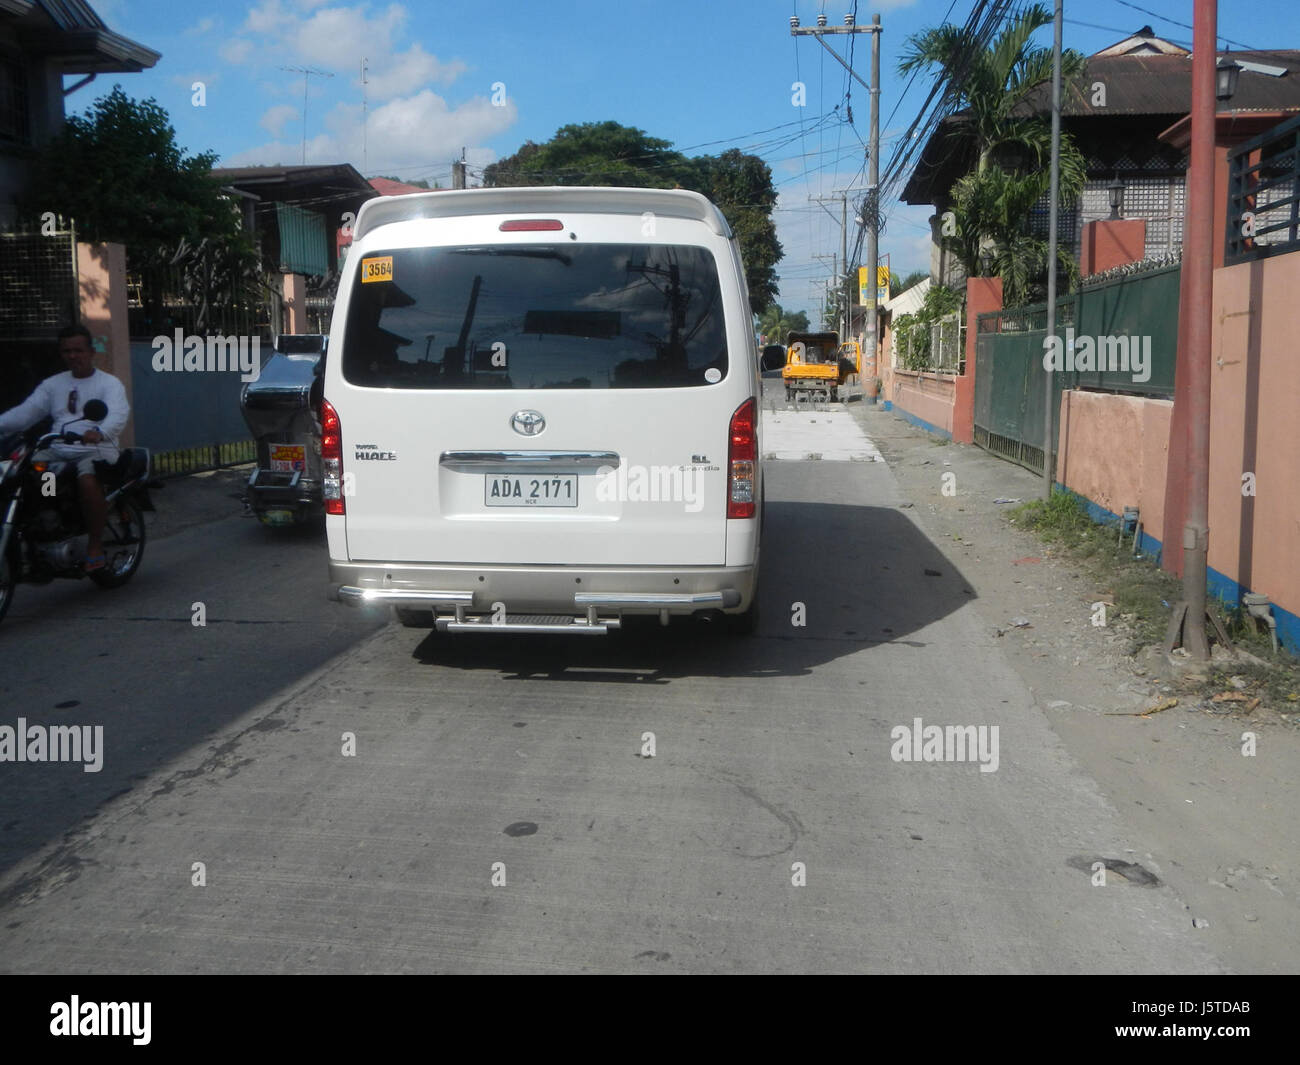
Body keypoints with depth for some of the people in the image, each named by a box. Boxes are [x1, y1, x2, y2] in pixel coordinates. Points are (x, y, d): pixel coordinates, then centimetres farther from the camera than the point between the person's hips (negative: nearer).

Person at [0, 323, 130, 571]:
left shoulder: (109, 383, 5)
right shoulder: (52, 384, 21)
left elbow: (118, 415, -15)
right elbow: (26, 411, 9)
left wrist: (100, 432, -37)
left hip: (96, 449, -5)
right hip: (57, 451, 5)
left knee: (88, 481, -36)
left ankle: (95, 545, -24)